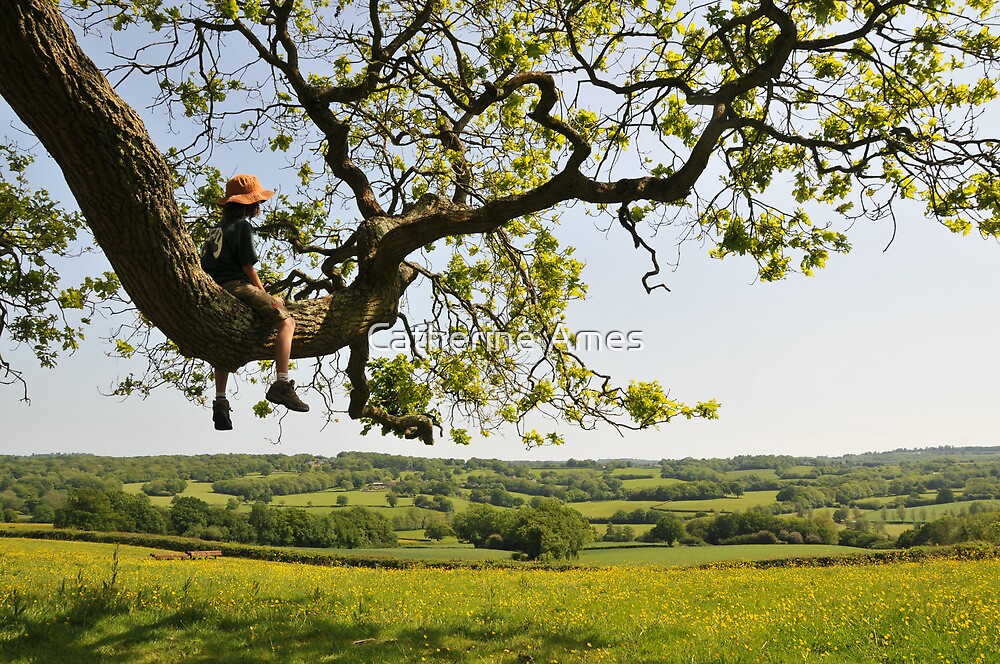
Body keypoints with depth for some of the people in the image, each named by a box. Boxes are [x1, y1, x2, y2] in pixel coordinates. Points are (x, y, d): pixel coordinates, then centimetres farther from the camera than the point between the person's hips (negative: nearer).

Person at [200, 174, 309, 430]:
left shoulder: (217, 228, 23)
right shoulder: (242, 226, -2)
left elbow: (207, 264, 23)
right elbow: (248, 268, -6)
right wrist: (265, 296, 6)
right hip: (237, 287, -9)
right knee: (286, 321, -7)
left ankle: (220, 400, 22)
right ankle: (281, 385, -20)